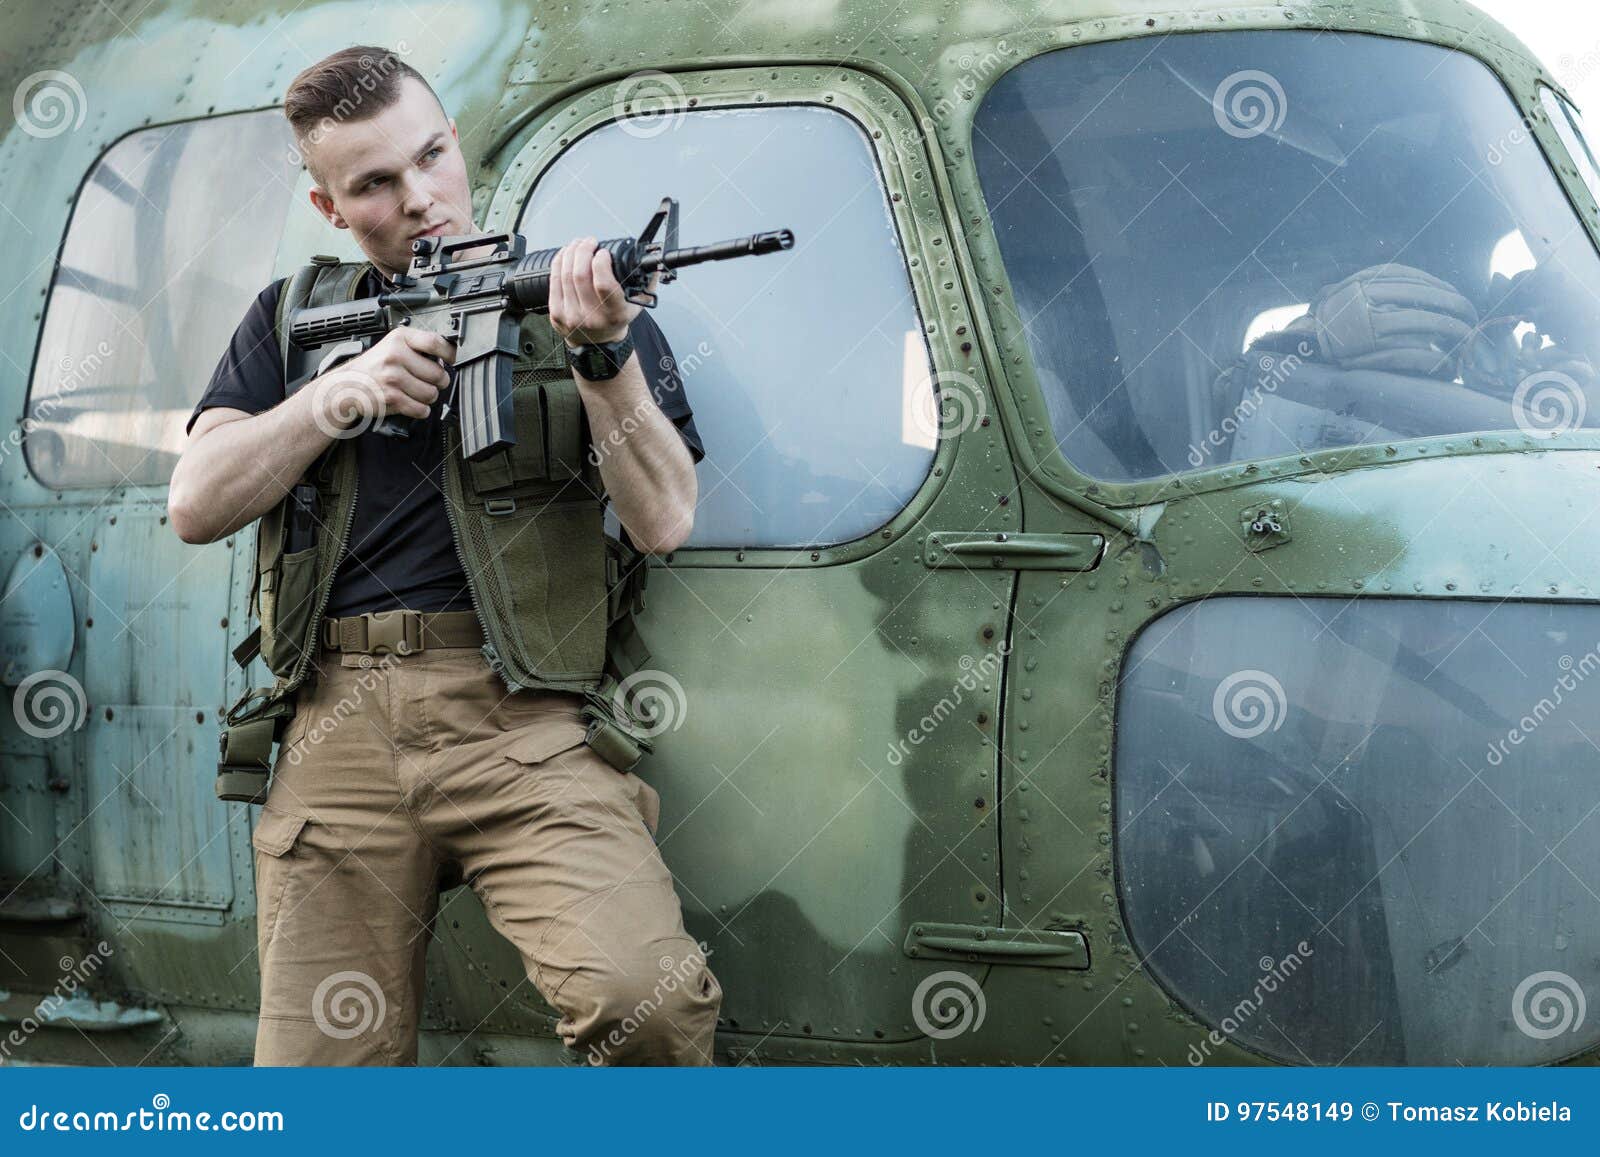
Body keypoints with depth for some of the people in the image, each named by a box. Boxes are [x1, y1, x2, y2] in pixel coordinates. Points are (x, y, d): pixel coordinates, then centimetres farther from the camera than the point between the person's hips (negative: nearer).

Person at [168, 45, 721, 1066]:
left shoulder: (576, 296, 11)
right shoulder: (295, 317, 20)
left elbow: (663, 522, 0)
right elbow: (196, 506, 10)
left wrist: (608, 352, -16)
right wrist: (342, 394, -2)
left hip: (522, 720, -2)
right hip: (339, 736, 3)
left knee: (647, 1002, -24)